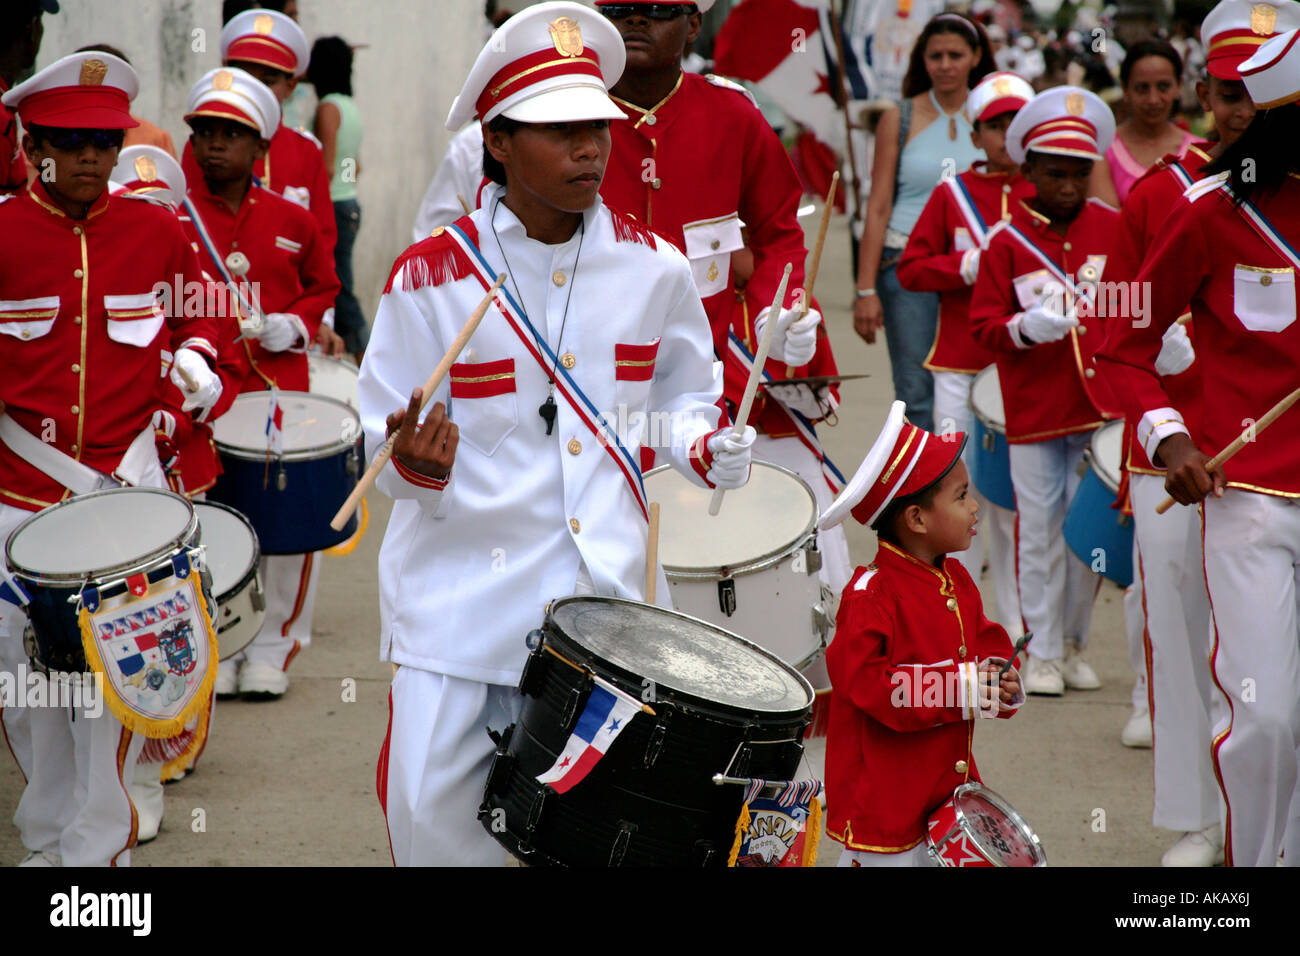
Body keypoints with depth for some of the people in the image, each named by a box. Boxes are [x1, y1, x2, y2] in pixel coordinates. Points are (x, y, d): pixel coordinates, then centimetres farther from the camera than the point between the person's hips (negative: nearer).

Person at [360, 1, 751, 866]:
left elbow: (679, 399, 18)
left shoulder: (654, 268, 2)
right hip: (463, 590, -2)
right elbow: (390, 457, -2)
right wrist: (417, 464, -24)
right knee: (432, 818, -3)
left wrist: (705, 449, -3)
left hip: (610, 590, 2)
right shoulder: (429, 278, -6)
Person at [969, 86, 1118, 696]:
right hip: (1033, 410, -2)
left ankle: (1074, 644, 20)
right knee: (1039, 530, 2)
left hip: (1099, 402, 2)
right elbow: (984, 324, -3)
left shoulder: (1112, 228, 4)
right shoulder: (1007, 241, -3)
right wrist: (1026, 328, -20)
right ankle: (1042, 651, 13)